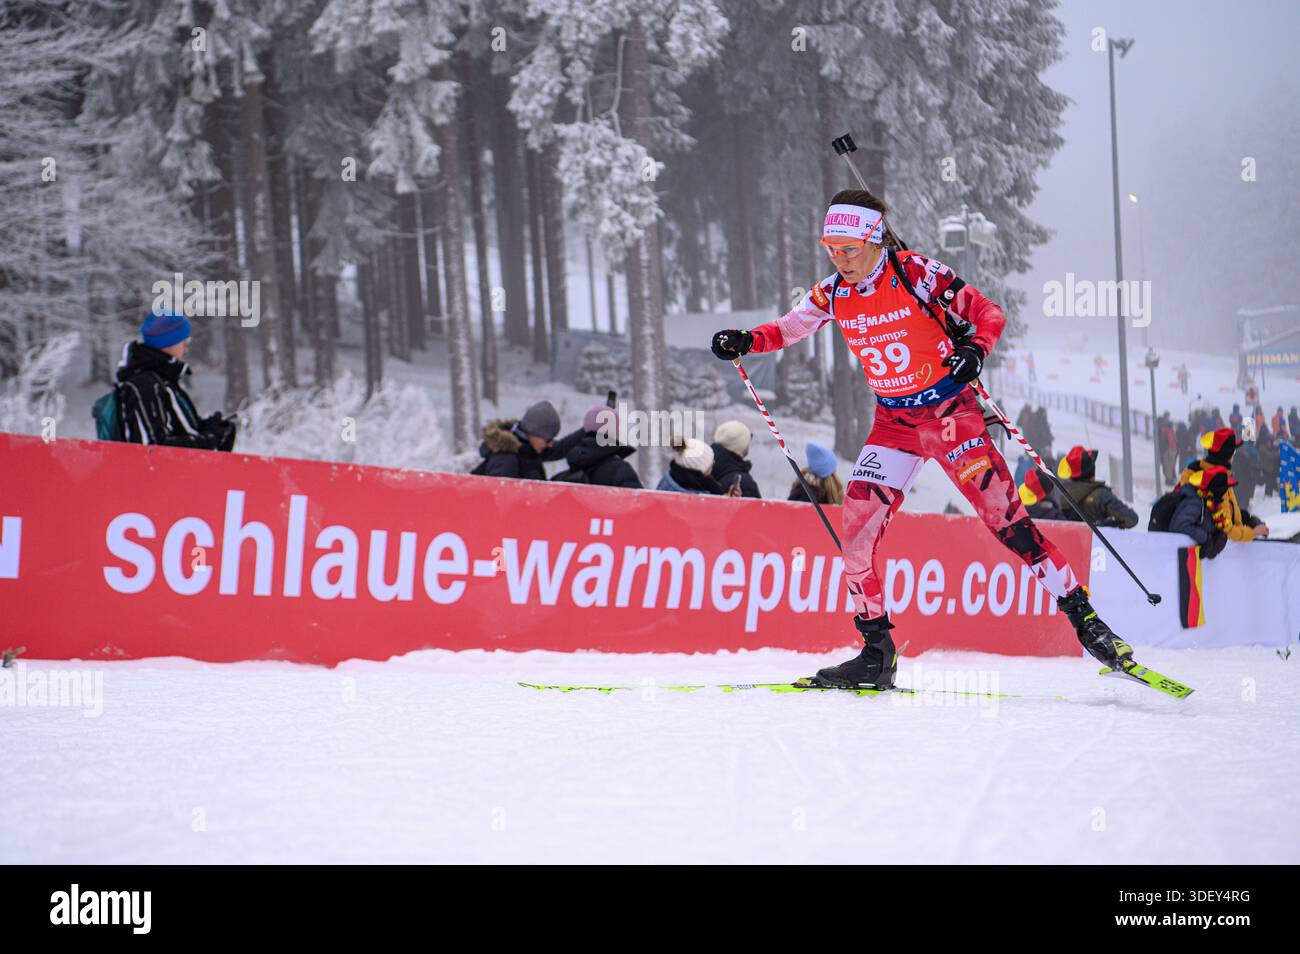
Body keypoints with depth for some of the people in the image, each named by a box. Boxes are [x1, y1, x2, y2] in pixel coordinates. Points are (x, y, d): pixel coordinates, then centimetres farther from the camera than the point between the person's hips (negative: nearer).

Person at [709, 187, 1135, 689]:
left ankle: (1083, 616, -2)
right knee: (857, 523, -8)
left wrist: (974, 350, -30)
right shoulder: (833, 294, -1)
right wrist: (745, 341, -3)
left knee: (1005, 517, -11)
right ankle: (876, 651, 1)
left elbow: (989, 313, -9)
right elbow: (788, 328, 16)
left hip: (950, 411, -5)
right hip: (893, 421, 5)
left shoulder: (918, 275, -15)